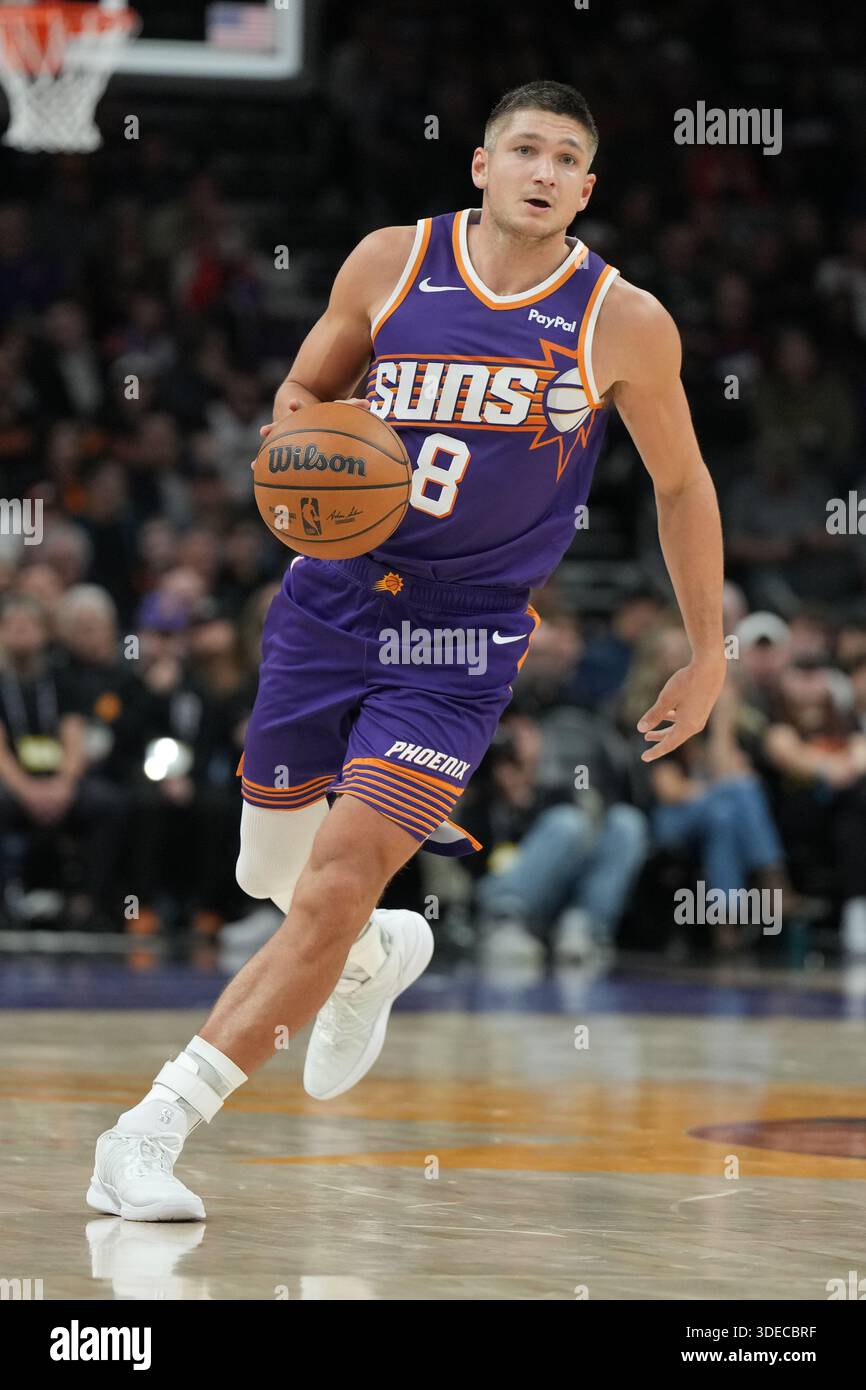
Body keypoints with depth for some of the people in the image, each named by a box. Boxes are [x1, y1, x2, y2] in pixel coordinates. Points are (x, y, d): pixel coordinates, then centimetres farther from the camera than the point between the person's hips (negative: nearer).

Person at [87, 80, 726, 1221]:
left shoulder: (624, 325, -6)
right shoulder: (391, 262, -2)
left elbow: (681, 485, 8)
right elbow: (304, 390, 13)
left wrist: (708, 659, 10)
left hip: (464, 639, -3)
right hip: (332, 600, 3)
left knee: (334, 890, -16)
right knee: (273, 868, 14)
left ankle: (153, 1132, -11)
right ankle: (378, 959, 49)